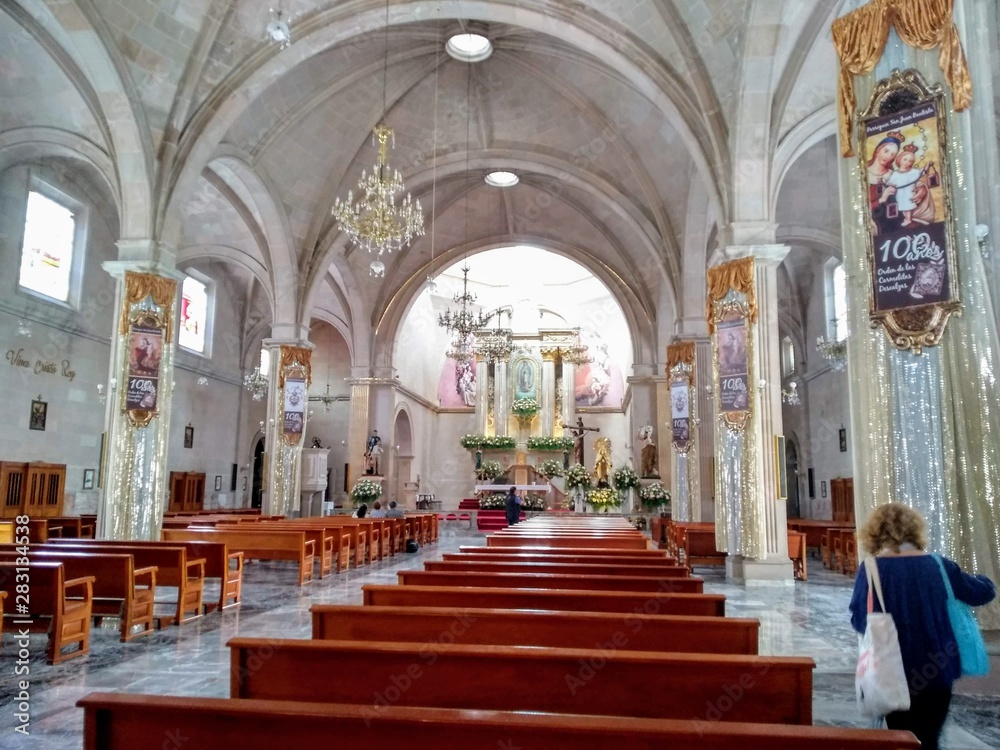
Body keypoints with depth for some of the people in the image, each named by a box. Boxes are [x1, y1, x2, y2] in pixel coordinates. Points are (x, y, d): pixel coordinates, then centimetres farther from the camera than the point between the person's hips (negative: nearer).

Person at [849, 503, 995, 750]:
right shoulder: (939, 565, -4)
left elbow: (859, 620, -10)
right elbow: (985, 591, 9)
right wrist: (979, 579, 32)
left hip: (896, 672, -2)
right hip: (938, 670, 3)